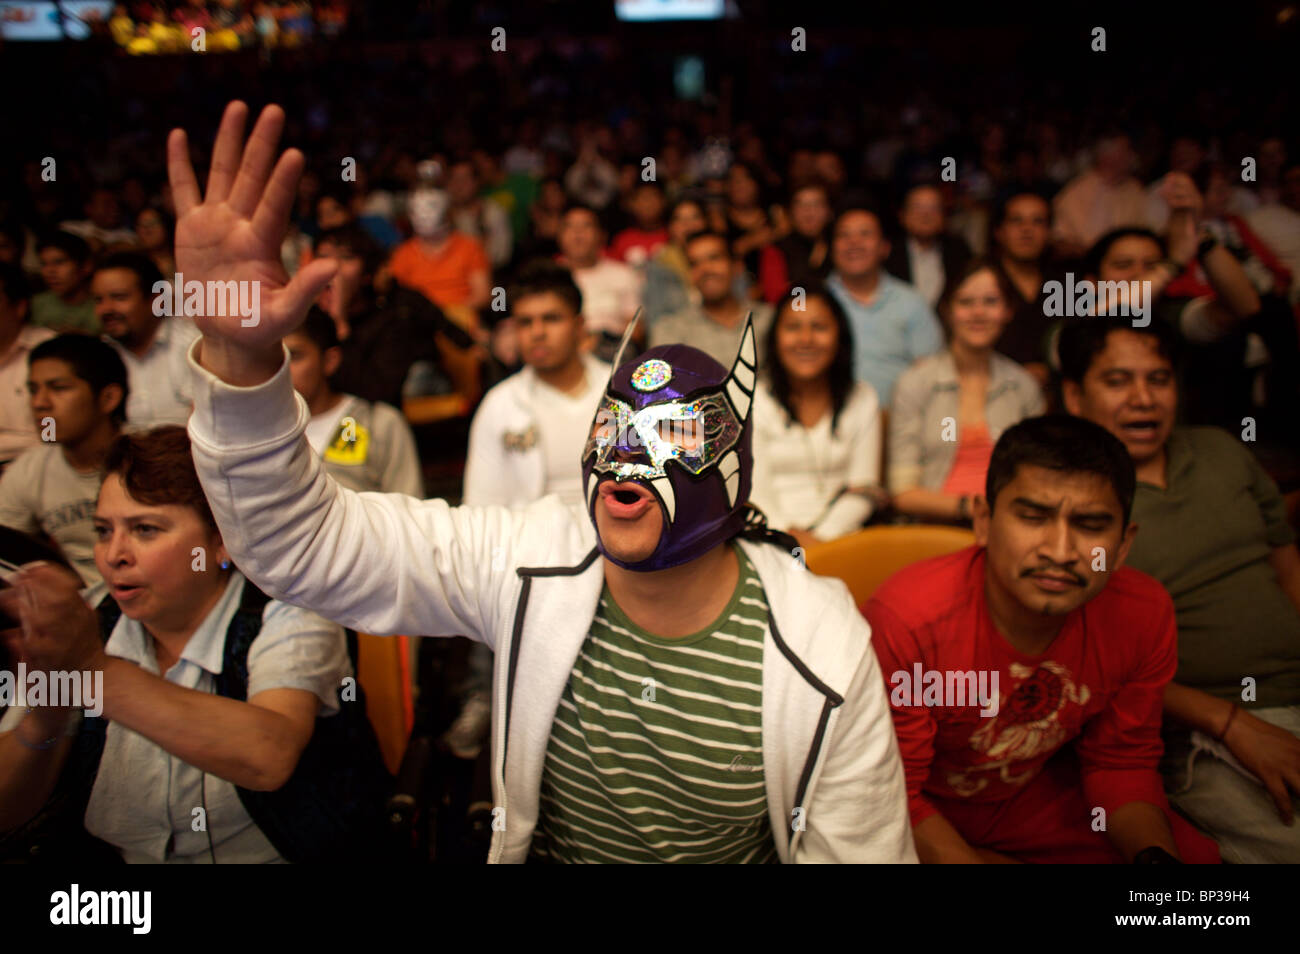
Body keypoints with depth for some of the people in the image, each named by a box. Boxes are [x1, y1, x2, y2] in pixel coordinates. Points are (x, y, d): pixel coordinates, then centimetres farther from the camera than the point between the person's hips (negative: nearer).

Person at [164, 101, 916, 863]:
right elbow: (304, 541, -15)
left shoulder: (826, 658, -17)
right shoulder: (529, 562, -13)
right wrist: (240, 354, -31)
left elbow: (860, 852, -8)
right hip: (541, 850, 0)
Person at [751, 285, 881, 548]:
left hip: (839, 534, 2)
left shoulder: (863, 400, 12)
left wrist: (821, 538, -11)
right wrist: (790, 535, -20)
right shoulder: (752, 401, 4)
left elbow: (864, 489, 5)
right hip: (772, 543, -1)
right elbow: (753, 490, -3)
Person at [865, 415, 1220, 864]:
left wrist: (1155, 853, -17)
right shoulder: (905, 620, -30)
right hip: (925, 815, -4)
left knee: (1197, 854, -9)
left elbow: (1122, 763, 0)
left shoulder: (1144, 615, -14)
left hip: (1041, 790, 5)